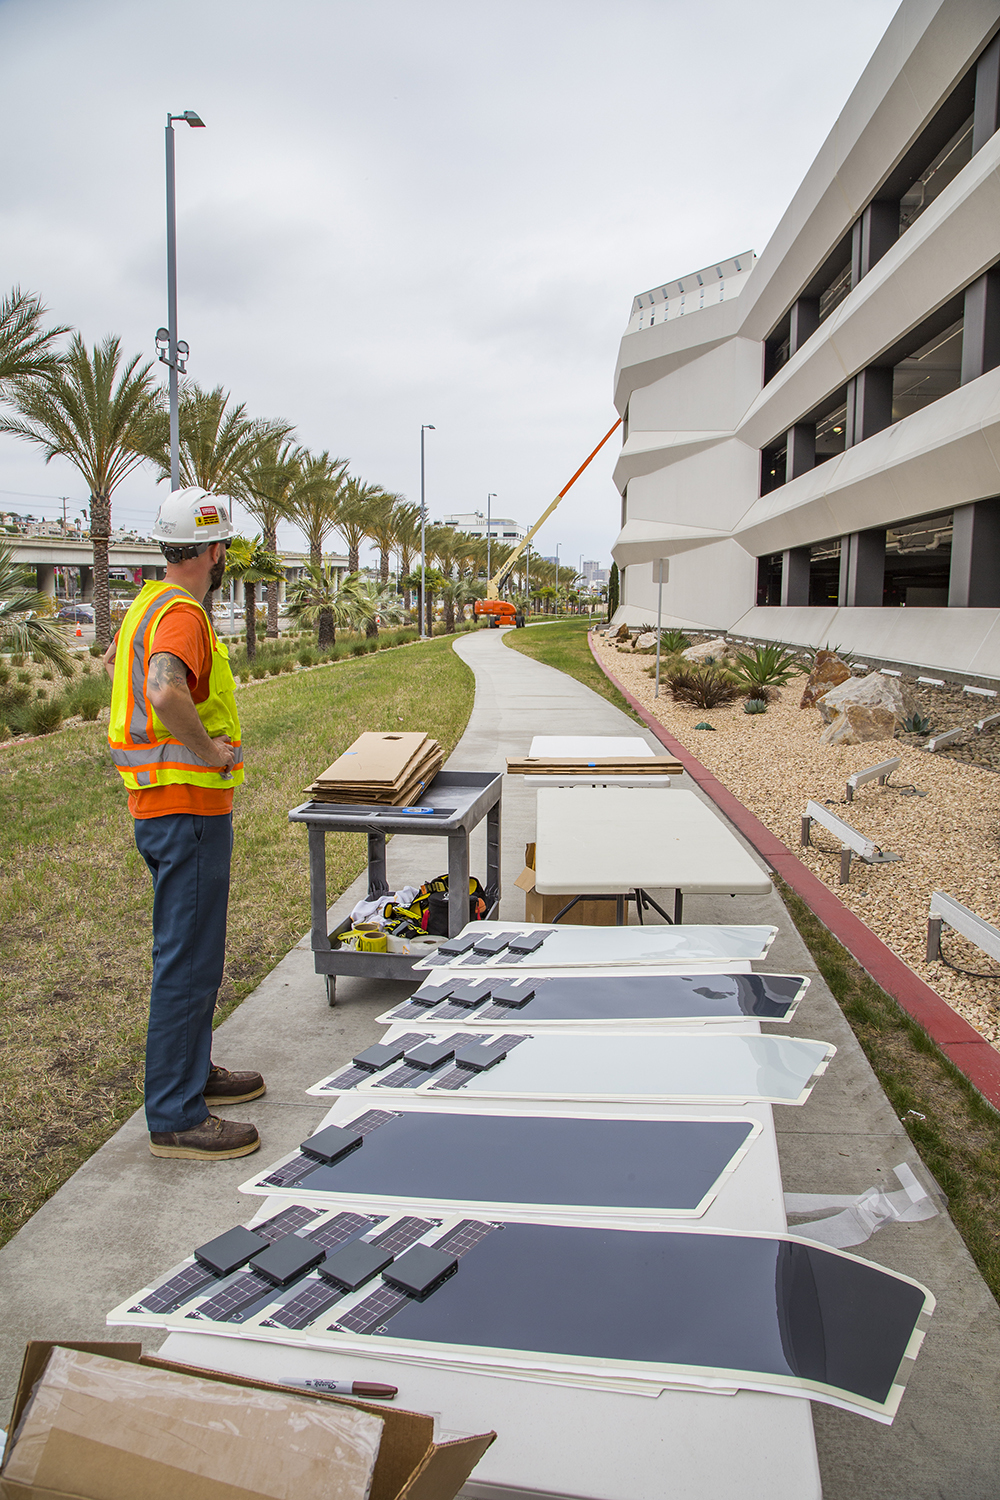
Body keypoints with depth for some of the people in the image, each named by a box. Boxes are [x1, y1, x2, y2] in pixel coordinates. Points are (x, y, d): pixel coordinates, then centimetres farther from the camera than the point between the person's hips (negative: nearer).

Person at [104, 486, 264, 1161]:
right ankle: (176, 1118, 6)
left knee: (190, 952, 21)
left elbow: (116, 660, 32)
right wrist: (211, 751, -23)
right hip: (188, 807, -11)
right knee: (188, 961, -3)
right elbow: (165, 691, -38)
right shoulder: (183, 612, -18)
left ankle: (193, 1072, 35)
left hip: (159, 802, 11)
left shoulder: (149, 601, 13)